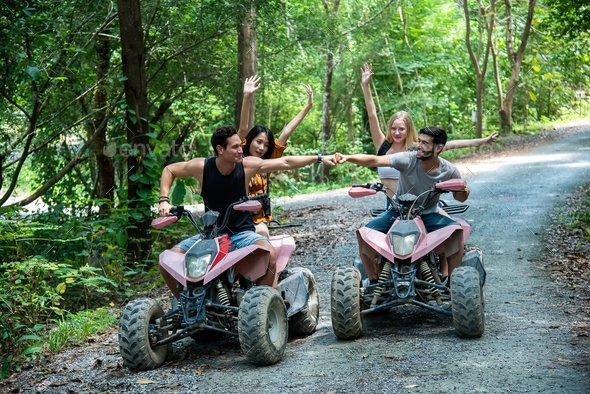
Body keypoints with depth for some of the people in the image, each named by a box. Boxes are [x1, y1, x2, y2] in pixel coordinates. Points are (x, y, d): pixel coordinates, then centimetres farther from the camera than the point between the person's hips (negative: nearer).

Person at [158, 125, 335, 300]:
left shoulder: (247, 165, -11)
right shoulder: (202, 167, -12)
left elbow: (286, 162, -9)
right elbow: (169, 170, 4)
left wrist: (319, 158, -12)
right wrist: (164, 200, -8)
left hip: (241, 232, -1)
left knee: (269, 254, -33)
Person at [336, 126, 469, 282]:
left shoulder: (449, 171, -12)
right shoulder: (407, 159, -20)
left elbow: (459, 198, 4)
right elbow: (374, 161, -30)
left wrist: (464, 192, -22)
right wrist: (347, 157, -46)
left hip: (427, 215, 0)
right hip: (398, 212, 0)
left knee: (458, 231, -27)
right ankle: (374, 280, -1)